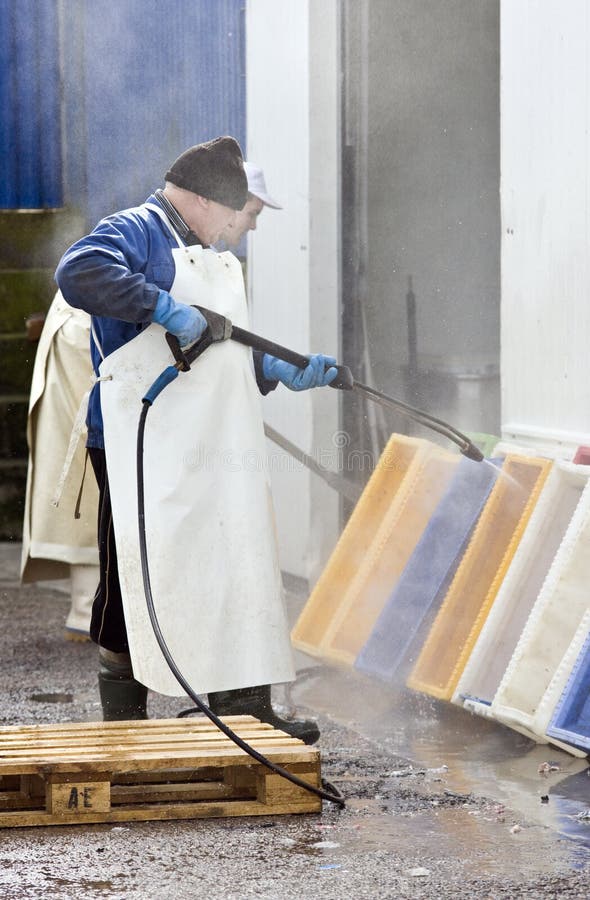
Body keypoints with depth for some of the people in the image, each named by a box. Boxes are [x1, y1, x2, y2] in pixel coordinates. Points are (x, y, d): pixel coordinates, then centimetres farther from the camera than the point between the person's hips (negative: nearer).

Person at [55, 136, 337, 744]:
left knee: (238, 570, 5)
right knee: (135, 578, -3)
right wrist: (164, 308, -26)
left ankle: (245, 706, 8)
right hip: (144, 444, -9)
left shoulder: (213, 263, 25)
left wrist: (288, 372, 14)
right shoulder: (135, 232, -4)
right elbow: (79, 273, -25)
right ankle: (123, 721, 5)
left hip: (218, 446, 9)